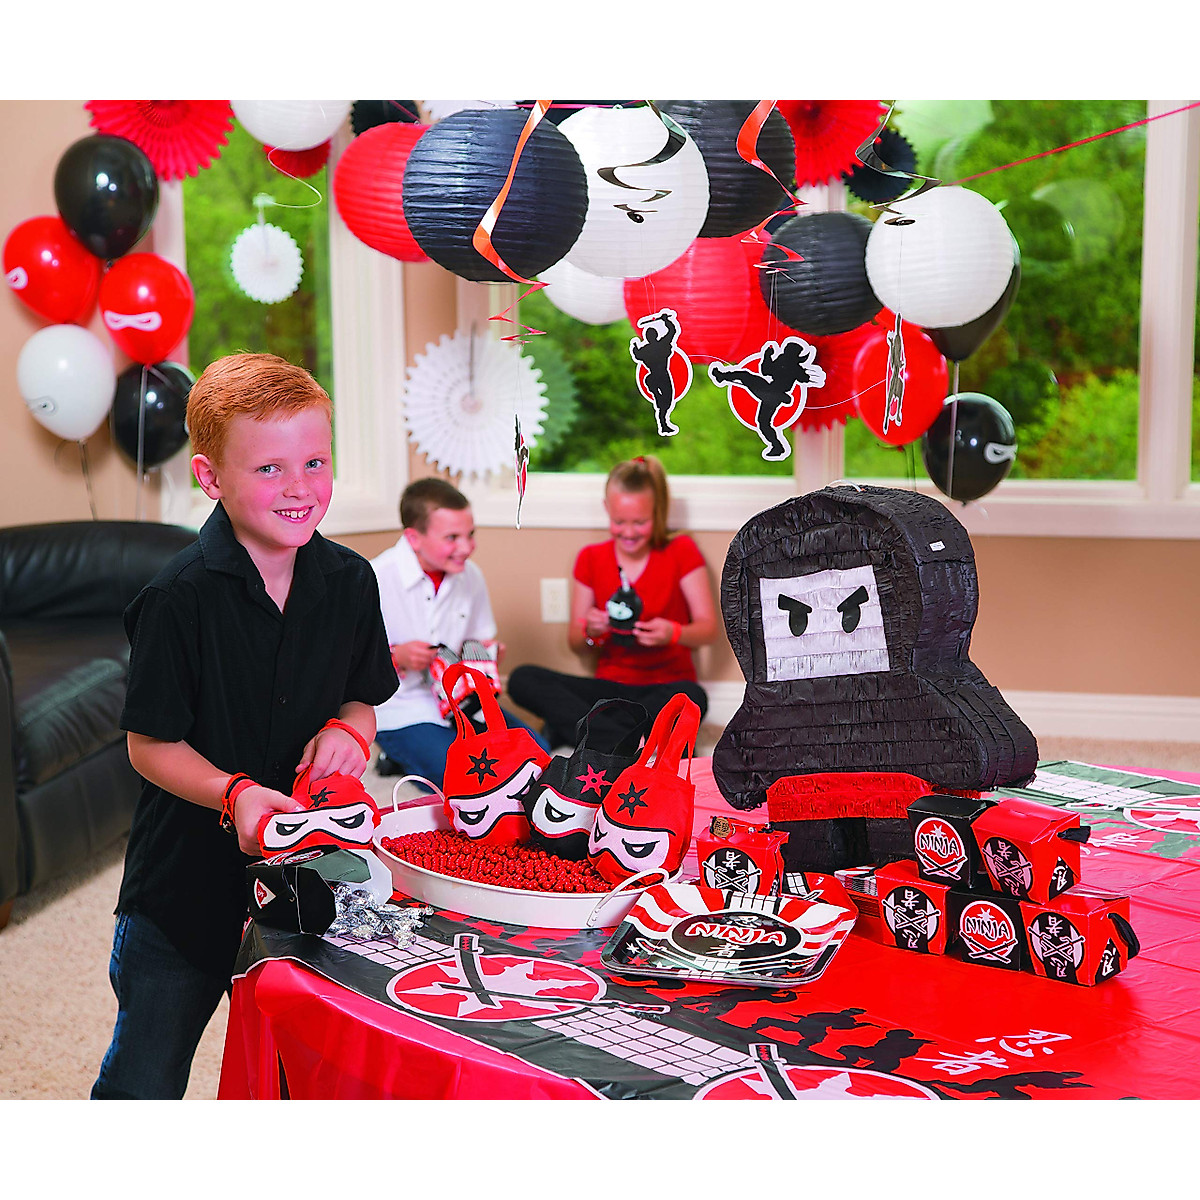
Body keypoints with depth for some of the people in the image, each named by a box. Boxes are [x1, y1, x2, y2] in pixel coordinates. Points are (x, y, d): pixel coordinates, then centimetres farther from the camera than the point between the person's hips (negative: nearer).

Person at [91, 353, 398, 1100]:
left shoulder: (350, 581, -3)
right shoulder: (179, 597, -19)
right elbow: (151, 745, -13)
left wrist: (347, 732, -13)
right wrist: (235, 793, -28)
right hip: (185, 884, -4)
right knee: (144, 1084, 12)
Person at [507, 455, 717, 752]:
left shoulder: (681, 552, 1)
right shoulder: (591, 558, 7)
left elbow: (708, 629, -4)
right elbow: (576, 645, 8)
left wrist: (673, 633, -27)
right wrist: (590, 631, -16)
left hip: (665, 687, -3)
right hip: (610, 686, 3)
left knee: (692, 697, -39)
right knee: (522, 680, -22)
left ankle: (566, 727, -30)